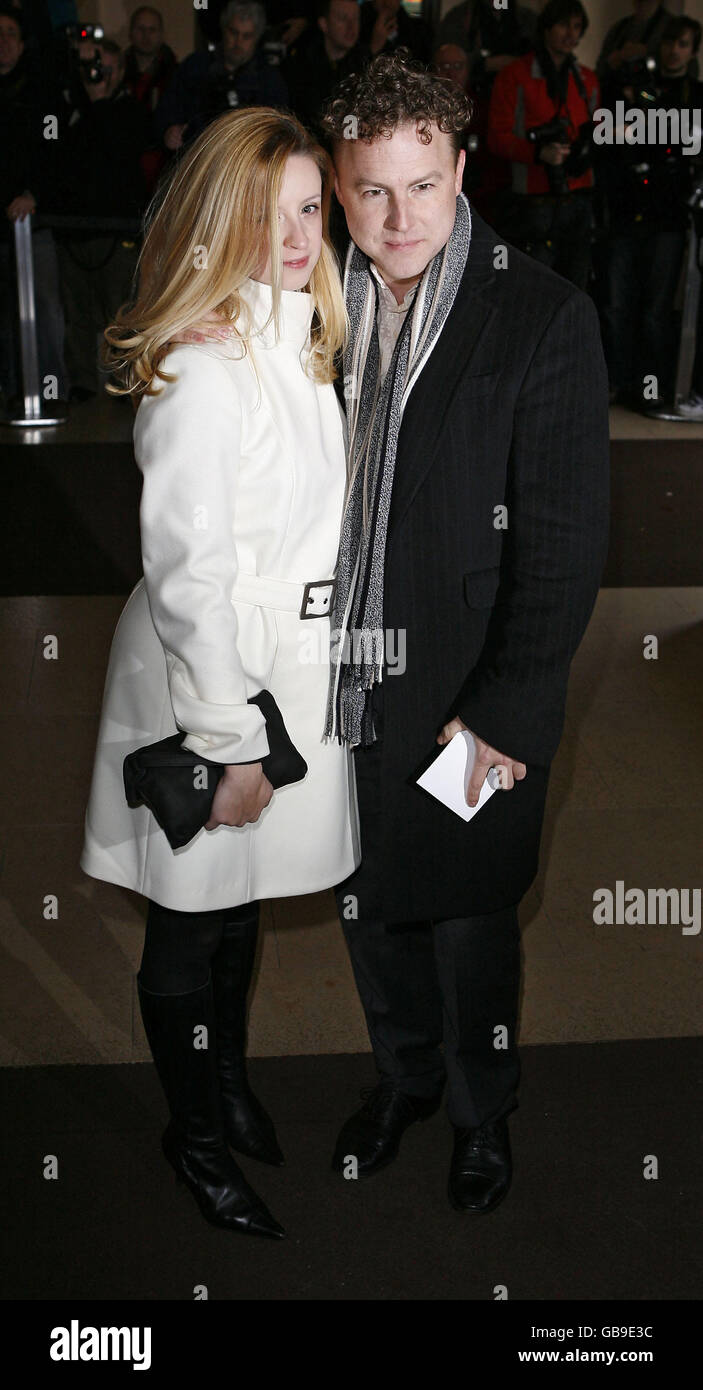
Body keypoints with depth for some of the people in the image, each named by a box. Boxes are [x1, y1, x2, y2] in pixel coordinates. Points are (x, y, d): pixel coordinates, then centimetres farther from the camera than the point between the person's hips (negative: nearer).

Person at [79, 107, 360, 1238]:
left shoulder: (301, 339, 7)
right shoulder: (201, 369, -23)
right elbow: (190, 573, -23)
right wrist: (227, 739, -19)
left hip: (292, 669, 8)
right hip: (212, 677, -8)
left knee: (245, 901, 24)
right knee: (193, 924, 12)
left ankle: (230, 1079, 47)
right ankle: (196, 1134, 33)